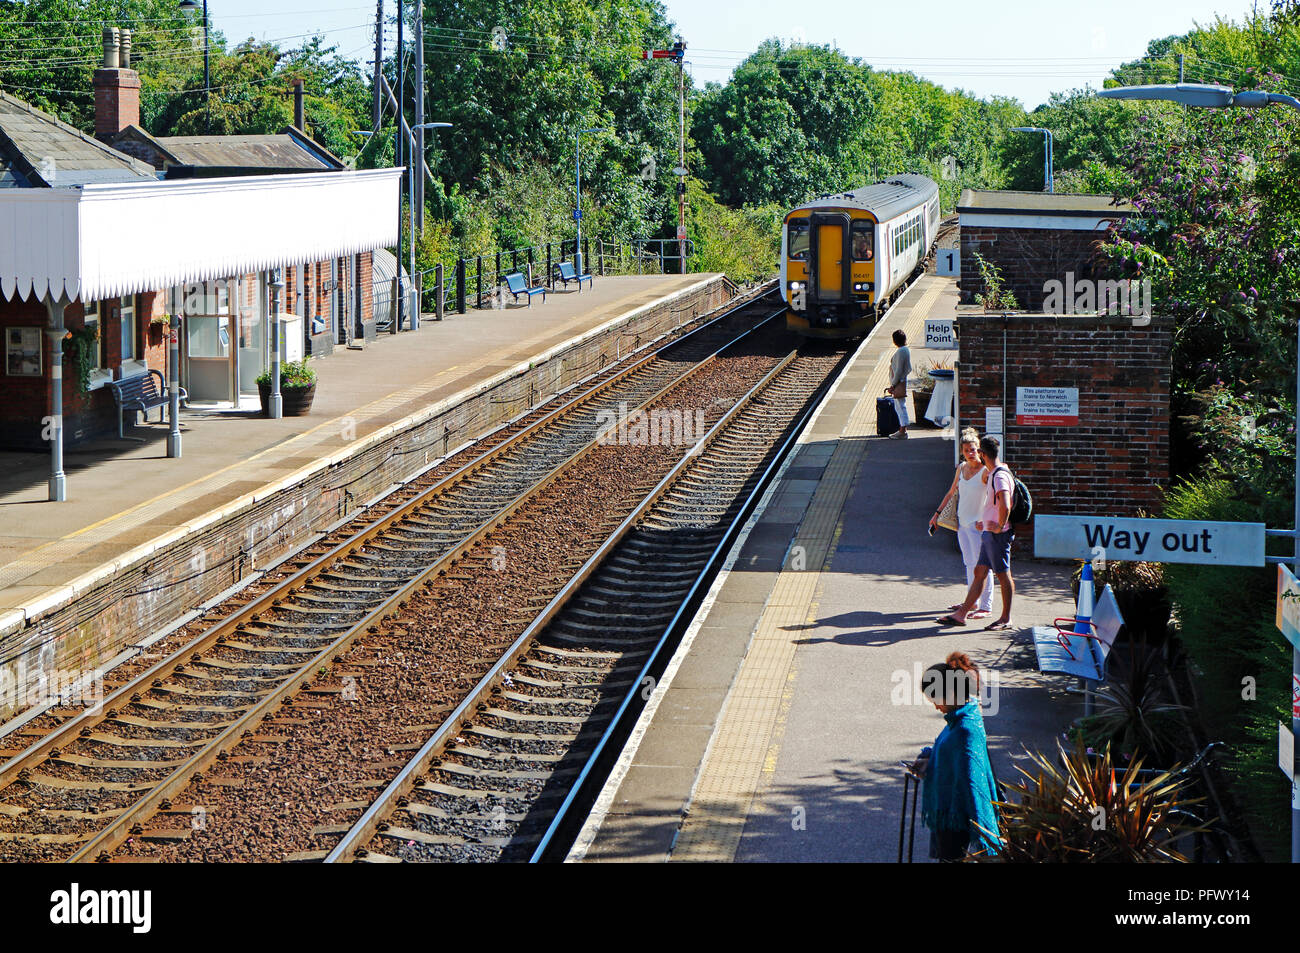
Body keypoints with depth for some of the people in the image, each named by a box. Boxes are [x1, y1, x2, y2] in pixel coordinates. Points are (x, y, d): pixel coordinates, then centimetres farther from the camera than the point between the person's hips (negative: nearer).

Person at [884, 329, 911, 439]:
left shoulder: (900, 352, -19)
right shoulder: (906, 350, 10)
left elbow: (898, 371, -21)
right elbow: (909, 369, 16)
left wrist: (892, 385, -16)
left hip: (899, 384, -10)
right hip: (902, 381, 10)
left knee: (900, 407, -5)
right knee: (899, 407, 16)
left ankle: (902, 432, -2)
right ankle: (902, 429, 22)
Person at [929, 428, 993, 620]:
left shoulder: (985, 471, -14)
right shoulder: (961, 467, 8)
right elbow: (952, 492, 21)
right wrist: (938, 513, 22)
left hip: (977, 524, -7)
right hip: (962, 522, 7)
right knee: (969, 563, 15)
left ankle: (986, 606, -3)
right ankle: (972, 601, 26)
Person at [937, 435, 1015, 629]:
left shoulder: (1000, 476, -18)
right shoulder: (993, 473, 14)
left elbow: (1005, 506, -31)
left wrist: (999, 526, -19)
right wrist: (986, 522, 29)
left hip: (998, 535, -10)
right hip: (988, 533, 10)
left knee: (1003, 575, -1)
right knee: (979, 572, 11)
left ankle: (1006, 619, 7)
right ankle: (962, 613, 14)